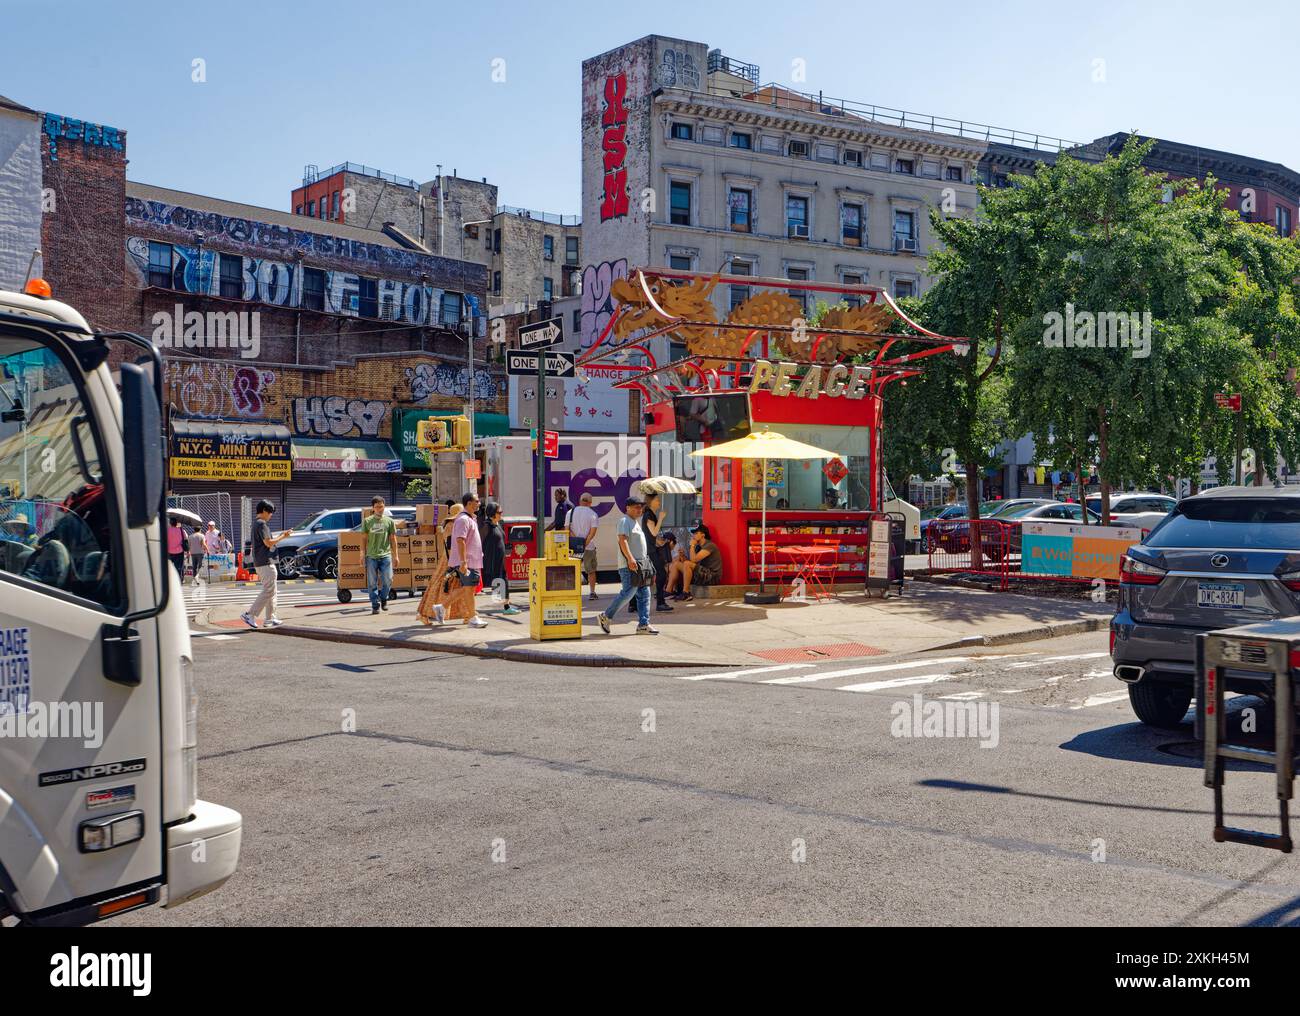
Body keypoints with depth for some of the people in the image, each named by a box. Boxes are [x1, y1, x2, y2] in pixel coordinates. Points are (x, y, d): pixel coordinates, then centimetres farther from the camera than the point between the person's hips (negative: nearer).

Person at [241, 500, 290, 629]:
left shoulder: (255, 524, 18)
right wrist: (282, 536, -8)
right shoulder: (262, 524, -13)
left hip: (259, 563, 10)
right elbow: (268, 543, -20)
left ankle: (270, 619, 13)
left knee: (271, 592, 13)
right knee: (268, 591, -8)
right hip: (266, 563, -10)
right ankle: (249, 615, -9)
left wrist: (279, 535, 15)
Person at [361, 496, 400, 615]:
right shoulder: (367, 521, 5)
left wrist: (395, 555, 7)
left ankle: (383, 598, 22)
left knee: (388, 580, -3)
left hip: (385, 555, 0)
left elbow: (393, 539, 10)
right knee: (372, 583, 1)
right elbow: (364, 539, 7)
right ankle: (375, 605, 10)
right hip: (371, 556, 0)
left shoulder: (389, 521, 7)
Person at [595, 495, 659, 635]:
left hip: (640, 564, 10)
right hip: (630, 565, -10)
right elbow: (622, 540, -21)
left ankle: (643, 625, 7)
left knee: (644, 595, 6)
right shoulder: (625, 521, -9)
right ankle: (605, 617, 0)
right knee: (628, 593, -11)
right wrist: (630, 558, -30)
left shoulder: (635, 522, 21)